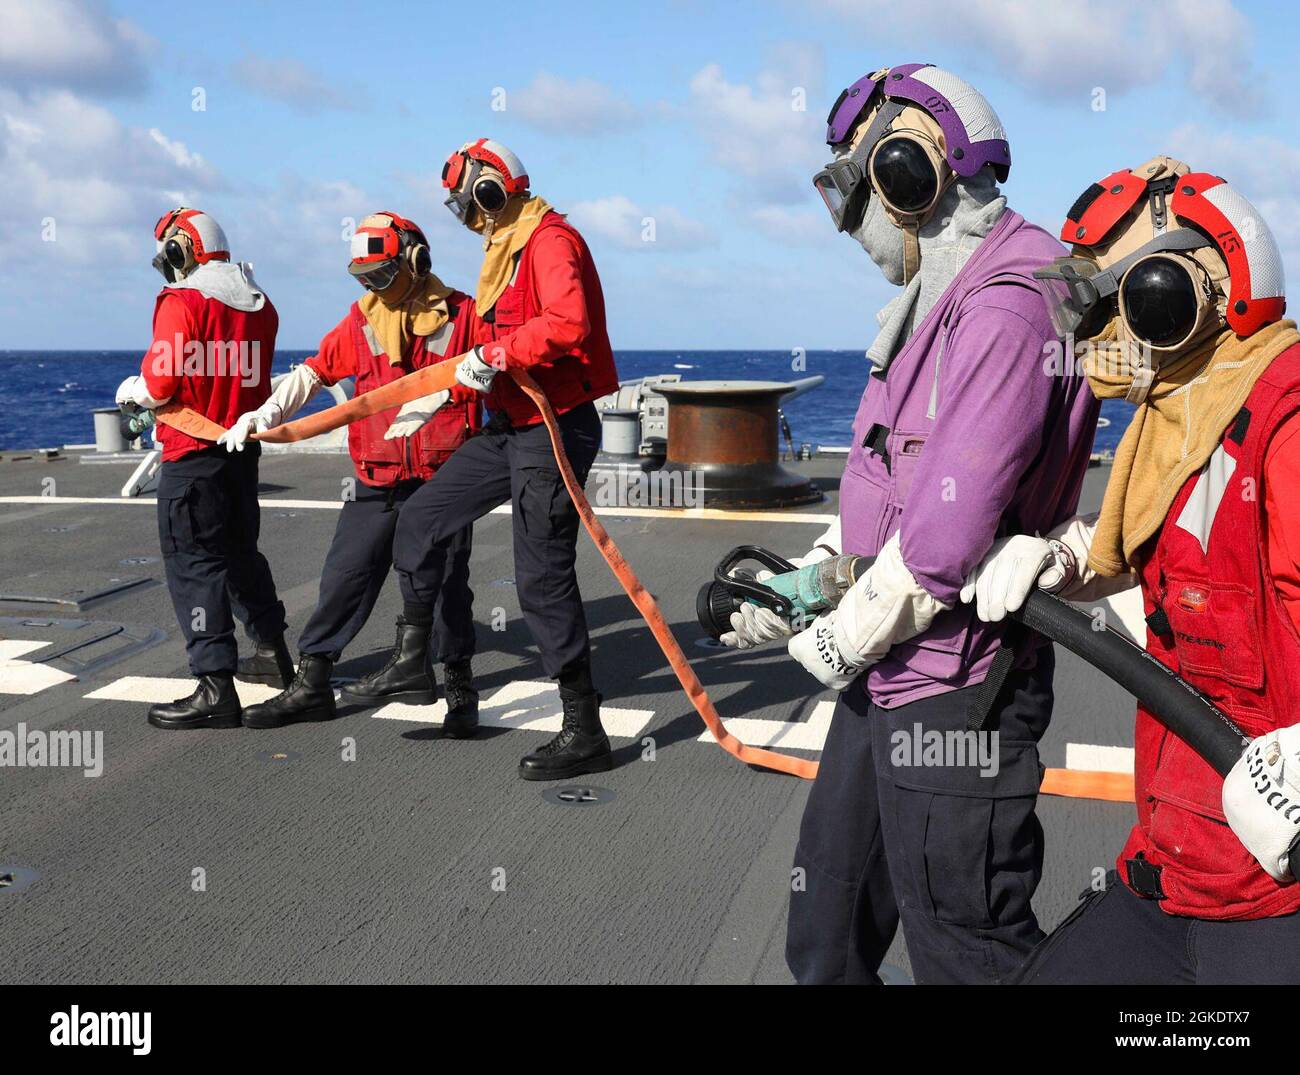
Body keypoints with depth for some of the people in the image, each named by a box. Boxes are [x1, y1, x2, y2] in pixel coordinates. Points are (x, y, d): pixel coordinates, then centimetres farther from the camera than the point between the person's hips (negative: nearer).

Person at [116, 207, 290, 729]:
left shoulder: (181, 302, -13)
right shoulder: (260, 305, 8)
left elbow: (158, 386, -16)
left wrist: (130, 391, 5)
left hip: (192, 456, -7)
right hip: (243, 449, 8)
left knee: (193, 563, -4)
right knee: (240, 553, 21)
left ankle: (216, 689, -7)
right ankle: (279, 658, 33)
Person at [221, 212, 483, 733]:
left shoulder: (460, 313, -1)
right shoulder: (362, 320, 9)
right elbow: (316, 370, 9)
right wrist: (267, 412, -2)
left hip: (443, 477, -3)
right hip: (378, 478, 3)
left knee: (447, 581, 4)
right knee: (345, 575, 3)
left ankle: (460, 686, 19)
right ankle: (310, 683, 13)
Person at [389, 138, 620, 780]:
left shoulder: (550, 240, -14)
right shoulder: (506, 247, 18)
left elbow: (569, 324, -32)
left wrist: (495, 354, -25)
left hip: (554, 430, -10)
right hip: (508, 426, 10)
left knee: (543, 579, -9)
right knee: (421, 519, 13)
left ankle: (584, 732, 1)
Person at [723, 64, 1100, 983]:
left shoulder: (1004, 310, -21)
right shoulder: (934, 302, 14)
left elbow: (946, 532, -27)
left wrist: (837, 643, -12)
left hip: (952, 691, -10)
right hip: (887, 679, 10)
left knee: (964, 955, 6)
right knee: (827, 936, 22)